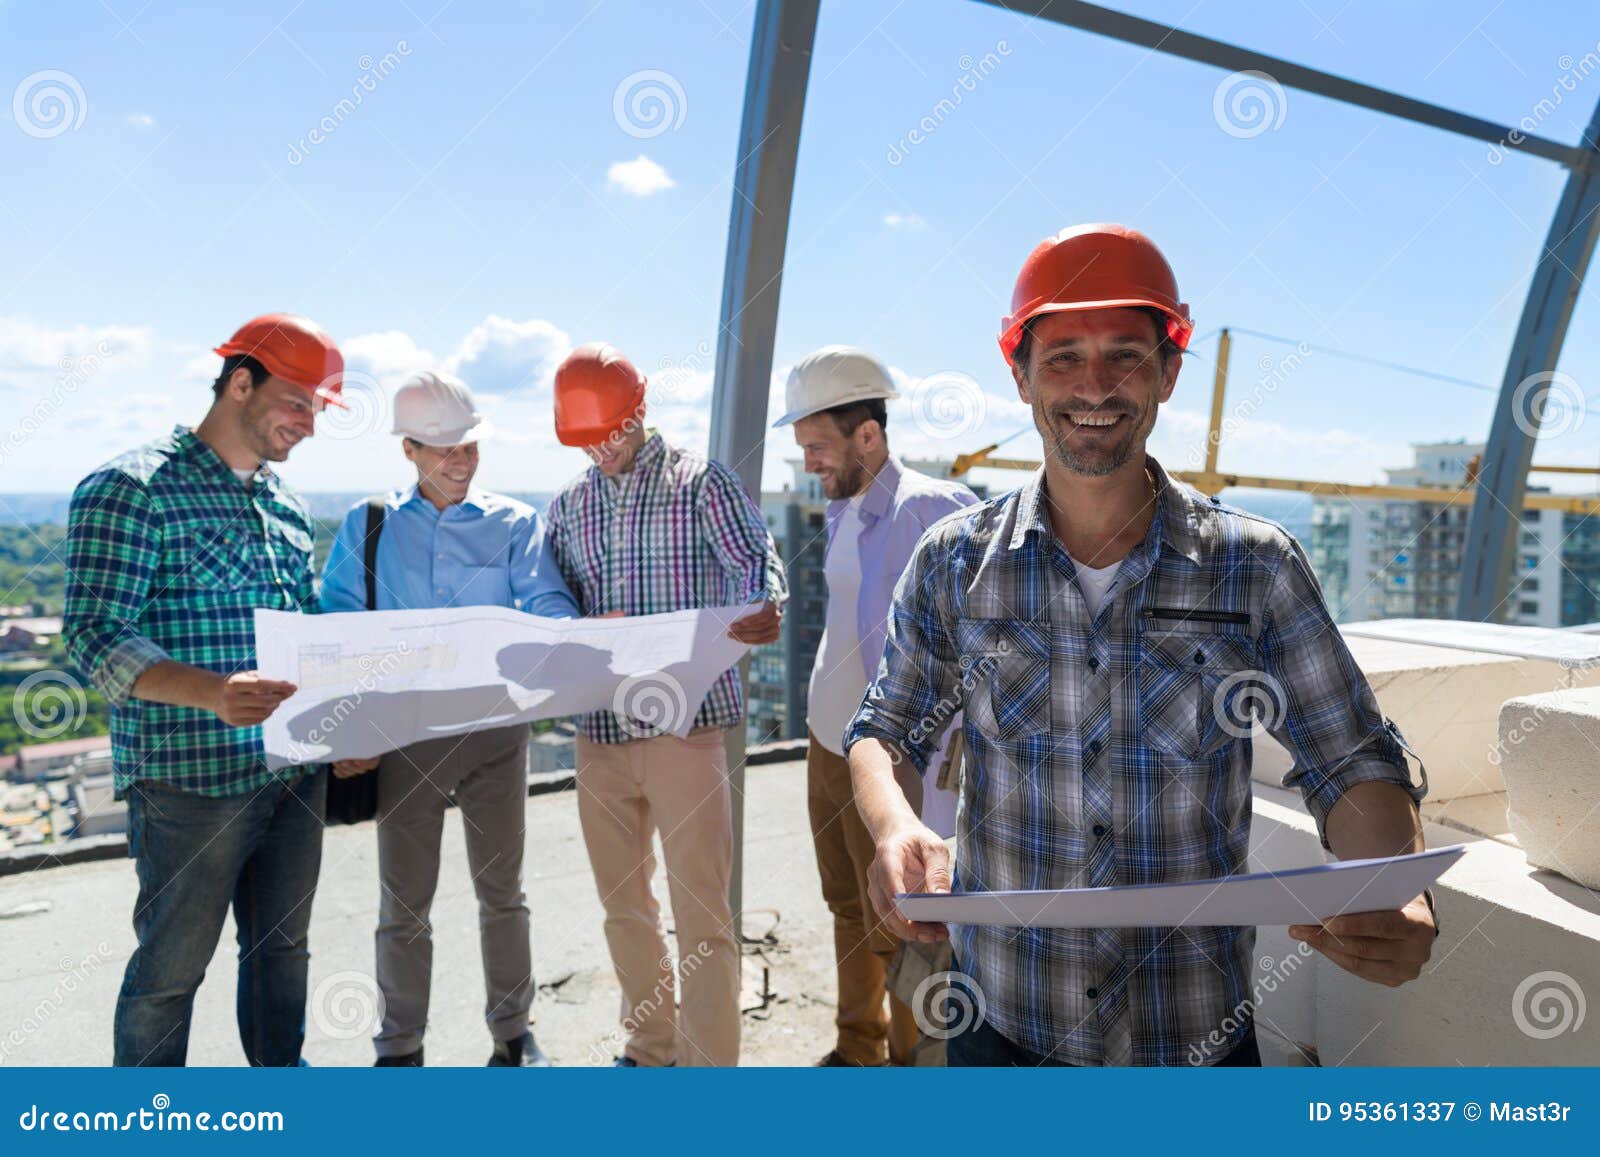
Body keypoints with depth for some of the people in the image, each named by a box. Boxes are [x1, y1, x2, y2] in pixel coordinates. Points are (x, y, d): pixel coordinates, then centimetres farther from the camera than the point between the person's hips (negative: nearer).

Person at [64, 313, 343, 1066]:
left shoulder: (286, 504, 13)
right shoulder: (132, 489, -9)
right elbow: (94, 636, -16)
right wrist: (214, 691, -32)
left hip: (297, 770, 6)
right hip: (193, 777, -6)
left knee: (282, 945, 18)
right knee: (172, 965, 8)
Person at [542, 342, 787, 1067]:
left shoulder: (702, 483, -2)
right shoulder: (567, 506, 12)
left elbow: (755, 564, -11)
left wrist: (764, 610, -34)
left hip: (686, 722, -5)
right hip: (600, 729, 6)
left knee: (701, 914, -2)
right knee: (623, 904, 17)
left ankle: (707, 1061, 12)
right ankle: (650, 1047, 36)